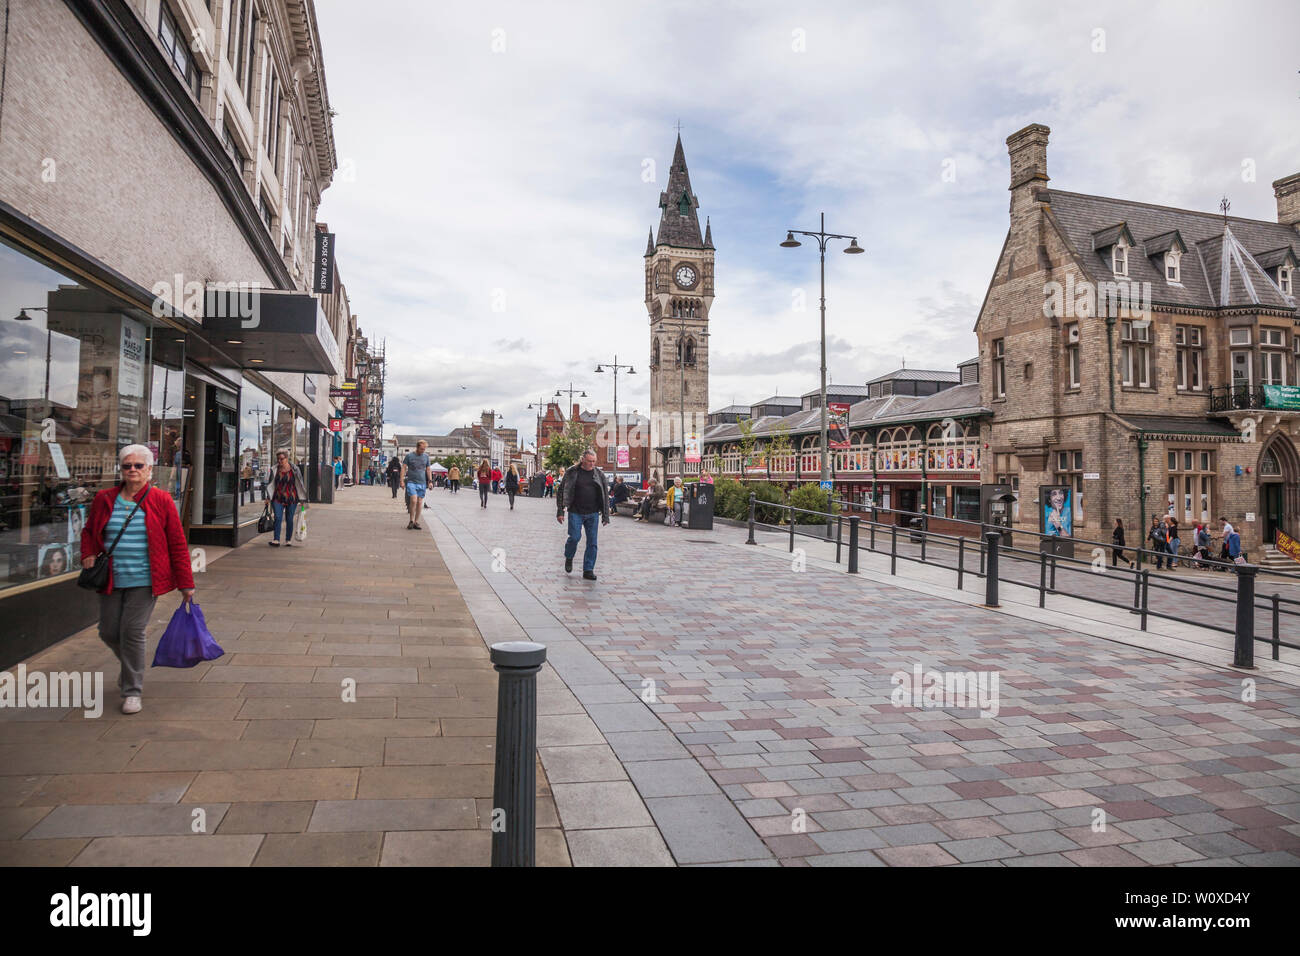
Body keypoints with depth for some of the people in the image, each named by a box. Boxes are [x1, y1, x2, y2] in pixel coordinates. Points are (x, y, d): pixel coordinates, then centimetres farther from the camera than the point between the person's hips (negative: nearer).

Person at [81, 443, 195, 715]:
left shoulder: (161, 501, -3)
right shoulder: (104, 499, 6)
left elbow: (177, 544, -1)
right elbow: (89, 531, 23)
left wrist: (186, 584, -2)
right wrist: (88, 555, 1)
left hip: (145, 581, -4)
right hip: (111, 580, 4)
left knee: (132, 631, -7)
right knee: (108, 631, 9)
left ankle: (132, 691, 8)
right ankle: (130, 663, 42)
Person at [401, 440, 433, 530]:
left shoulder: (426, 456, 10)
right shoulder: (409, 455, 1)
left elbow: (428, 469, 16)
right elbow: (404, 468, 2)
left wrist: (430, 482, 12)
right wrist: (402, 481, -4)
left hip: (422, 483, 3)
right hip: (411, 482, -3)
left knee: (419, 503, 3)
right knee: (413, 500, -16)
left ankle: (416, 522, 11)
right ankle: (411, 521, -2)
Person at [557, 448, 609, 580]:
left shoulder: (599, 474, 5)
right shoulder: (572, 473, -2)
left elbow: (605, 495, 10)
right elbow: (561, 492, 2)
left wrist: (605, 516, 7)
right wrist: (560, 512, -2)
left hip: (592, 514, 2)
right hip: (576, 512, -2)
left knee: (592, 542, 1)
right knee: (574, 537, -9)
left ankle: (588, 570, 11)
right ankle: (569, 557, 23)